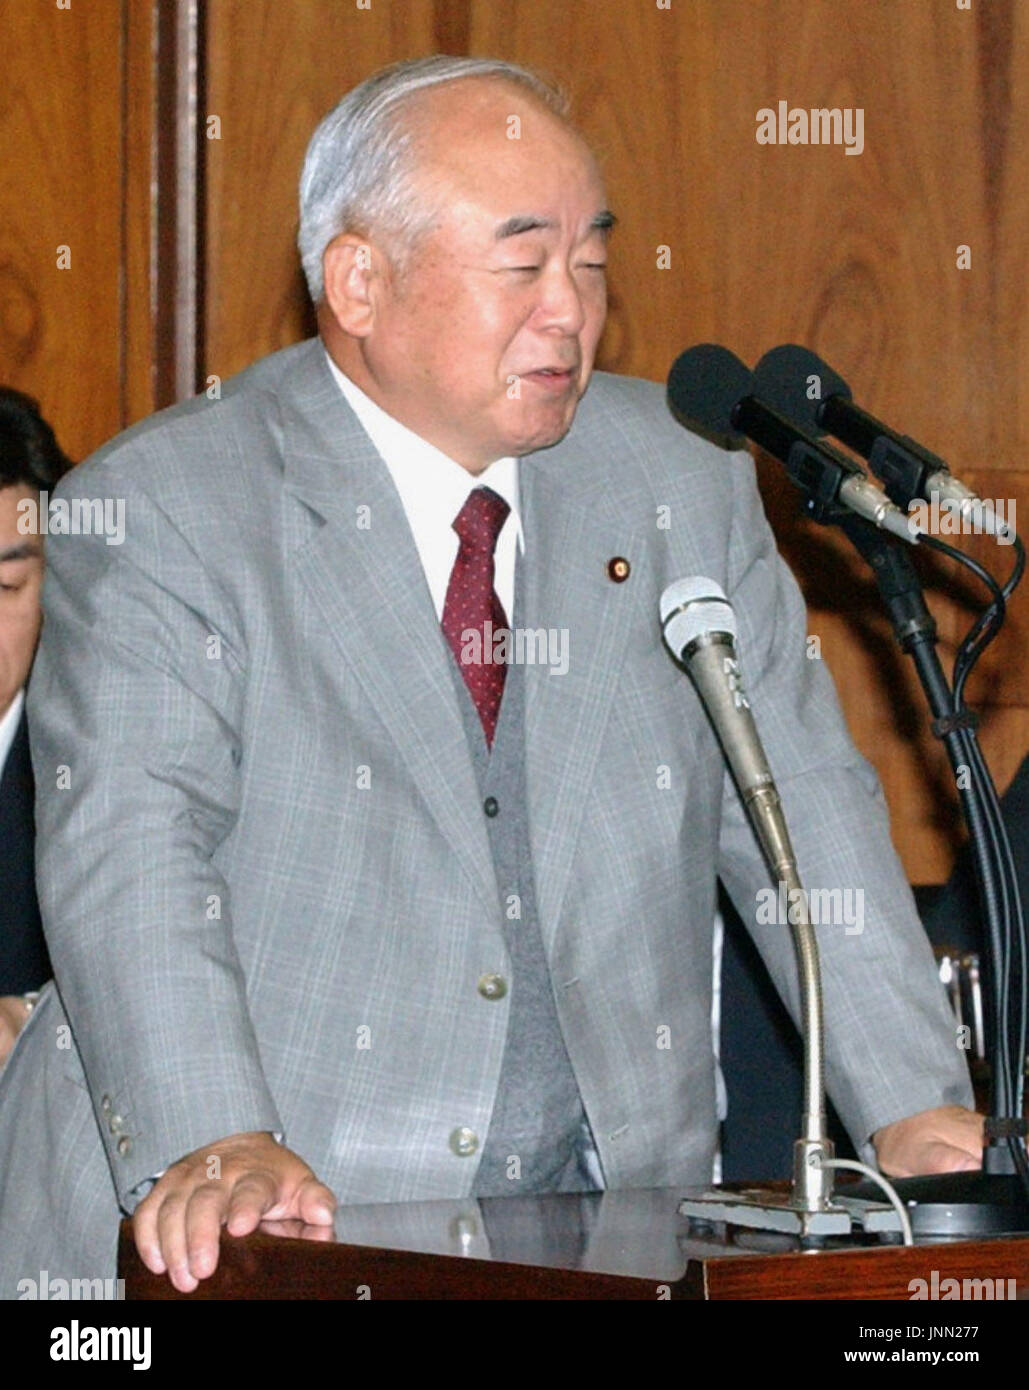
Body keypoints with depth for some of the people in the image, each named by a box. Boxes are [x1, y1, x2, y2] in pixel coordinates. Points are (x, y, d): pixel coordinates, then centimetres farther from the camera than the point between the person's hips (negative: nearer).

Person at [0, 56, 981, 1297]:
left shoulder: (680, 479, 12)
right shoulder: (160, 510, -3)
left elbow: (802, 809, 12)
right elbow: (128, 850, -14)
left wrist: (913, 1112, -1)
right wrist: (214, 1144, -29)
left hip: (599, 1218, 3)